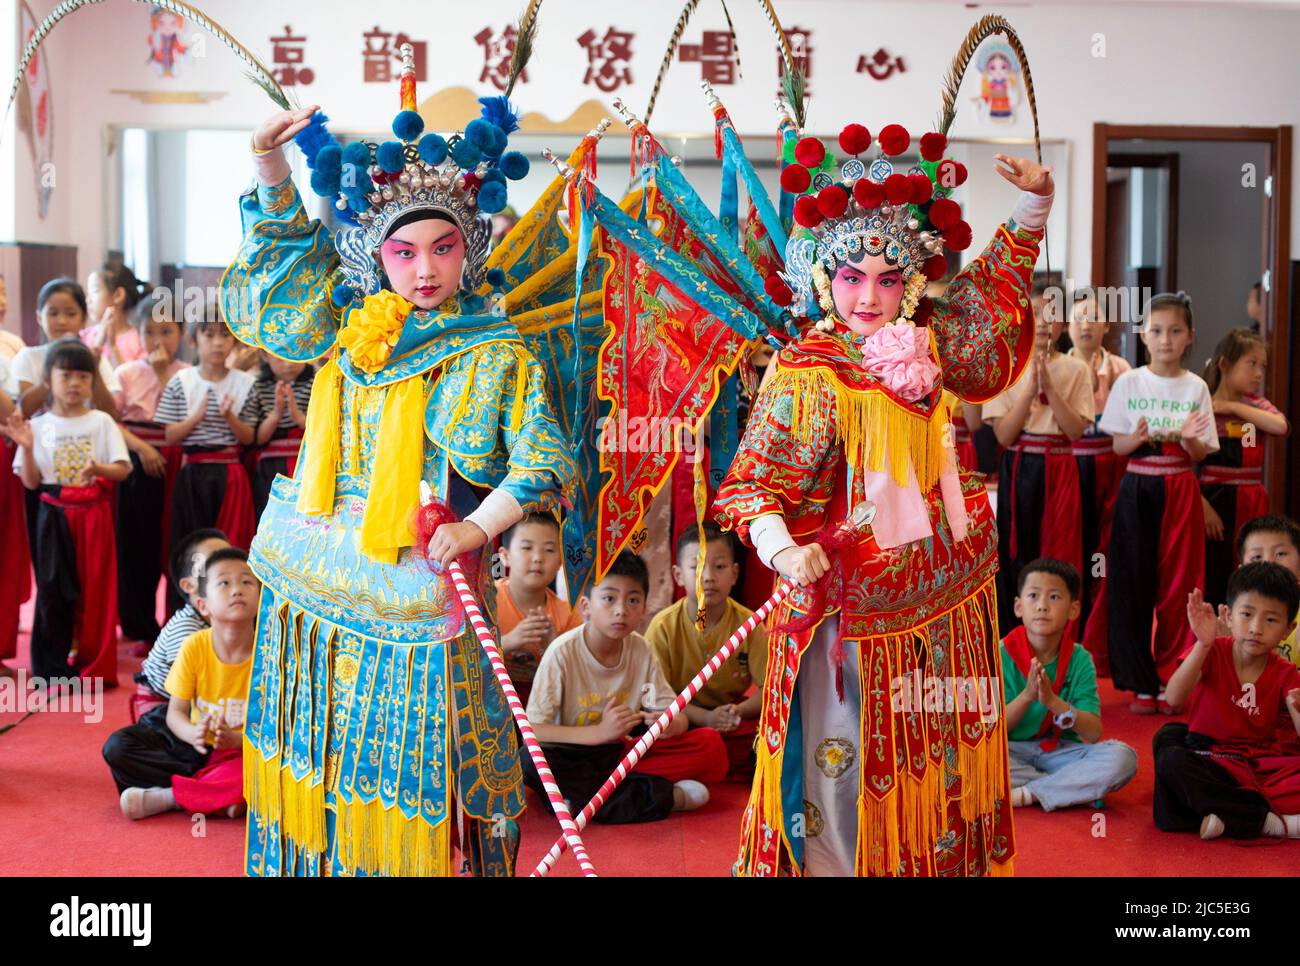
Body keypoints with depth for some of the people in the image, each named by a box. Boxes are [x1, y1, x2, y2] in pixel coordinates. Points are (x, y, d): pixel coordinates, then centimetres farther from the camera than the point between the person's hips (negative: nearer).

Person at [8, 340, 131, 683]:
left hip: (93, 513, 0)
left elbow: (123, 469, -3)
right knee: (53, 588, 0)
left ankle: (95, 667, 11)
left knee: (95, 588, 2)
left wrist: (100, 469, -23)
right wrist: (26, 447, -13)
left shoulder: (101, 422, 1)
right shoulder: (39, 426, 3)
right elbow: (31, 482, 1)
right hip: (54, 514, 1)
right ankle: (52, 669, 9)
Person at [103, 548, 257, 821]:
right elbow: (176, 711, -7)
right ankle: (220, 795, -21)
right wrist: (192, 734, -29)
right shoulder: (194, 647, -11)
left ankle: (165, 796, -21)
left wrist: (239, 740, -33)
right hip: (197, 746, 3)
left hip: (247, 749, -3)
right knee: (116, 747, -16)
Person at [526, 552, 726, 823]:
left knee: (711, 745, -13)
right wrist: (599, 732, -30)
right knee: (534, 759, -37)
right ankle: (661, 797, -26)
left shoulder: (641, 650, -3)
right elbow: (531, 730, -20)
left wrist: (671, 724, -25)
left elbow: (677, 716, 0)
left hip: (622, 754, 4)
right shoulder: (563, 652, -16)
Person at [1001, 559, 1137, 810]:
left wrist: (1054, 701, -26)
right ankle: (1078, 788, -19)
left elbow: (1093, 733, -10)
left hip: (1061, 751, 1)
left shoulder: (1079, 659, -3)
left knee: (1123, 757, -24)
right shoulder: (1002, 654, -7)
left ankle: (1029, 794, -21)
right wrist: (1026, 696, -26)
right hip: (1014, 750, -1)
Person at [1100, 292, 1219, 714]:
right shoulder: (1129, 383, 2)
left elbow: (1200, 455, 3)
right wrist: (1138, 438, -19)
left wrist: (1188, 438, -18)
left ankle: (1169, 680, 11)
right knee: (1133, 584, -2)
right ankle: (1140, 683, 8)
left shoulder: (1196, 387, 4)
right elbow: (1117, 445, 2)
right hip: (1137, 489, 0)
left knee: (1177, 585, 0)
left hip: (1180, 492, 1)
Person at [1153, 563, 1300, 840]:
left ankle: (1228, 818, -30)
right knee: (1170, 760, -35)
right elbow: (1174, 698, -21)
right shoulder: (1214, 652, -2)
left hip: (1262, 763, 1)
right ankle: (1269, 821, -32)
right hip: (1209, 761, -1)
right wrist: (1203, 645, -32)